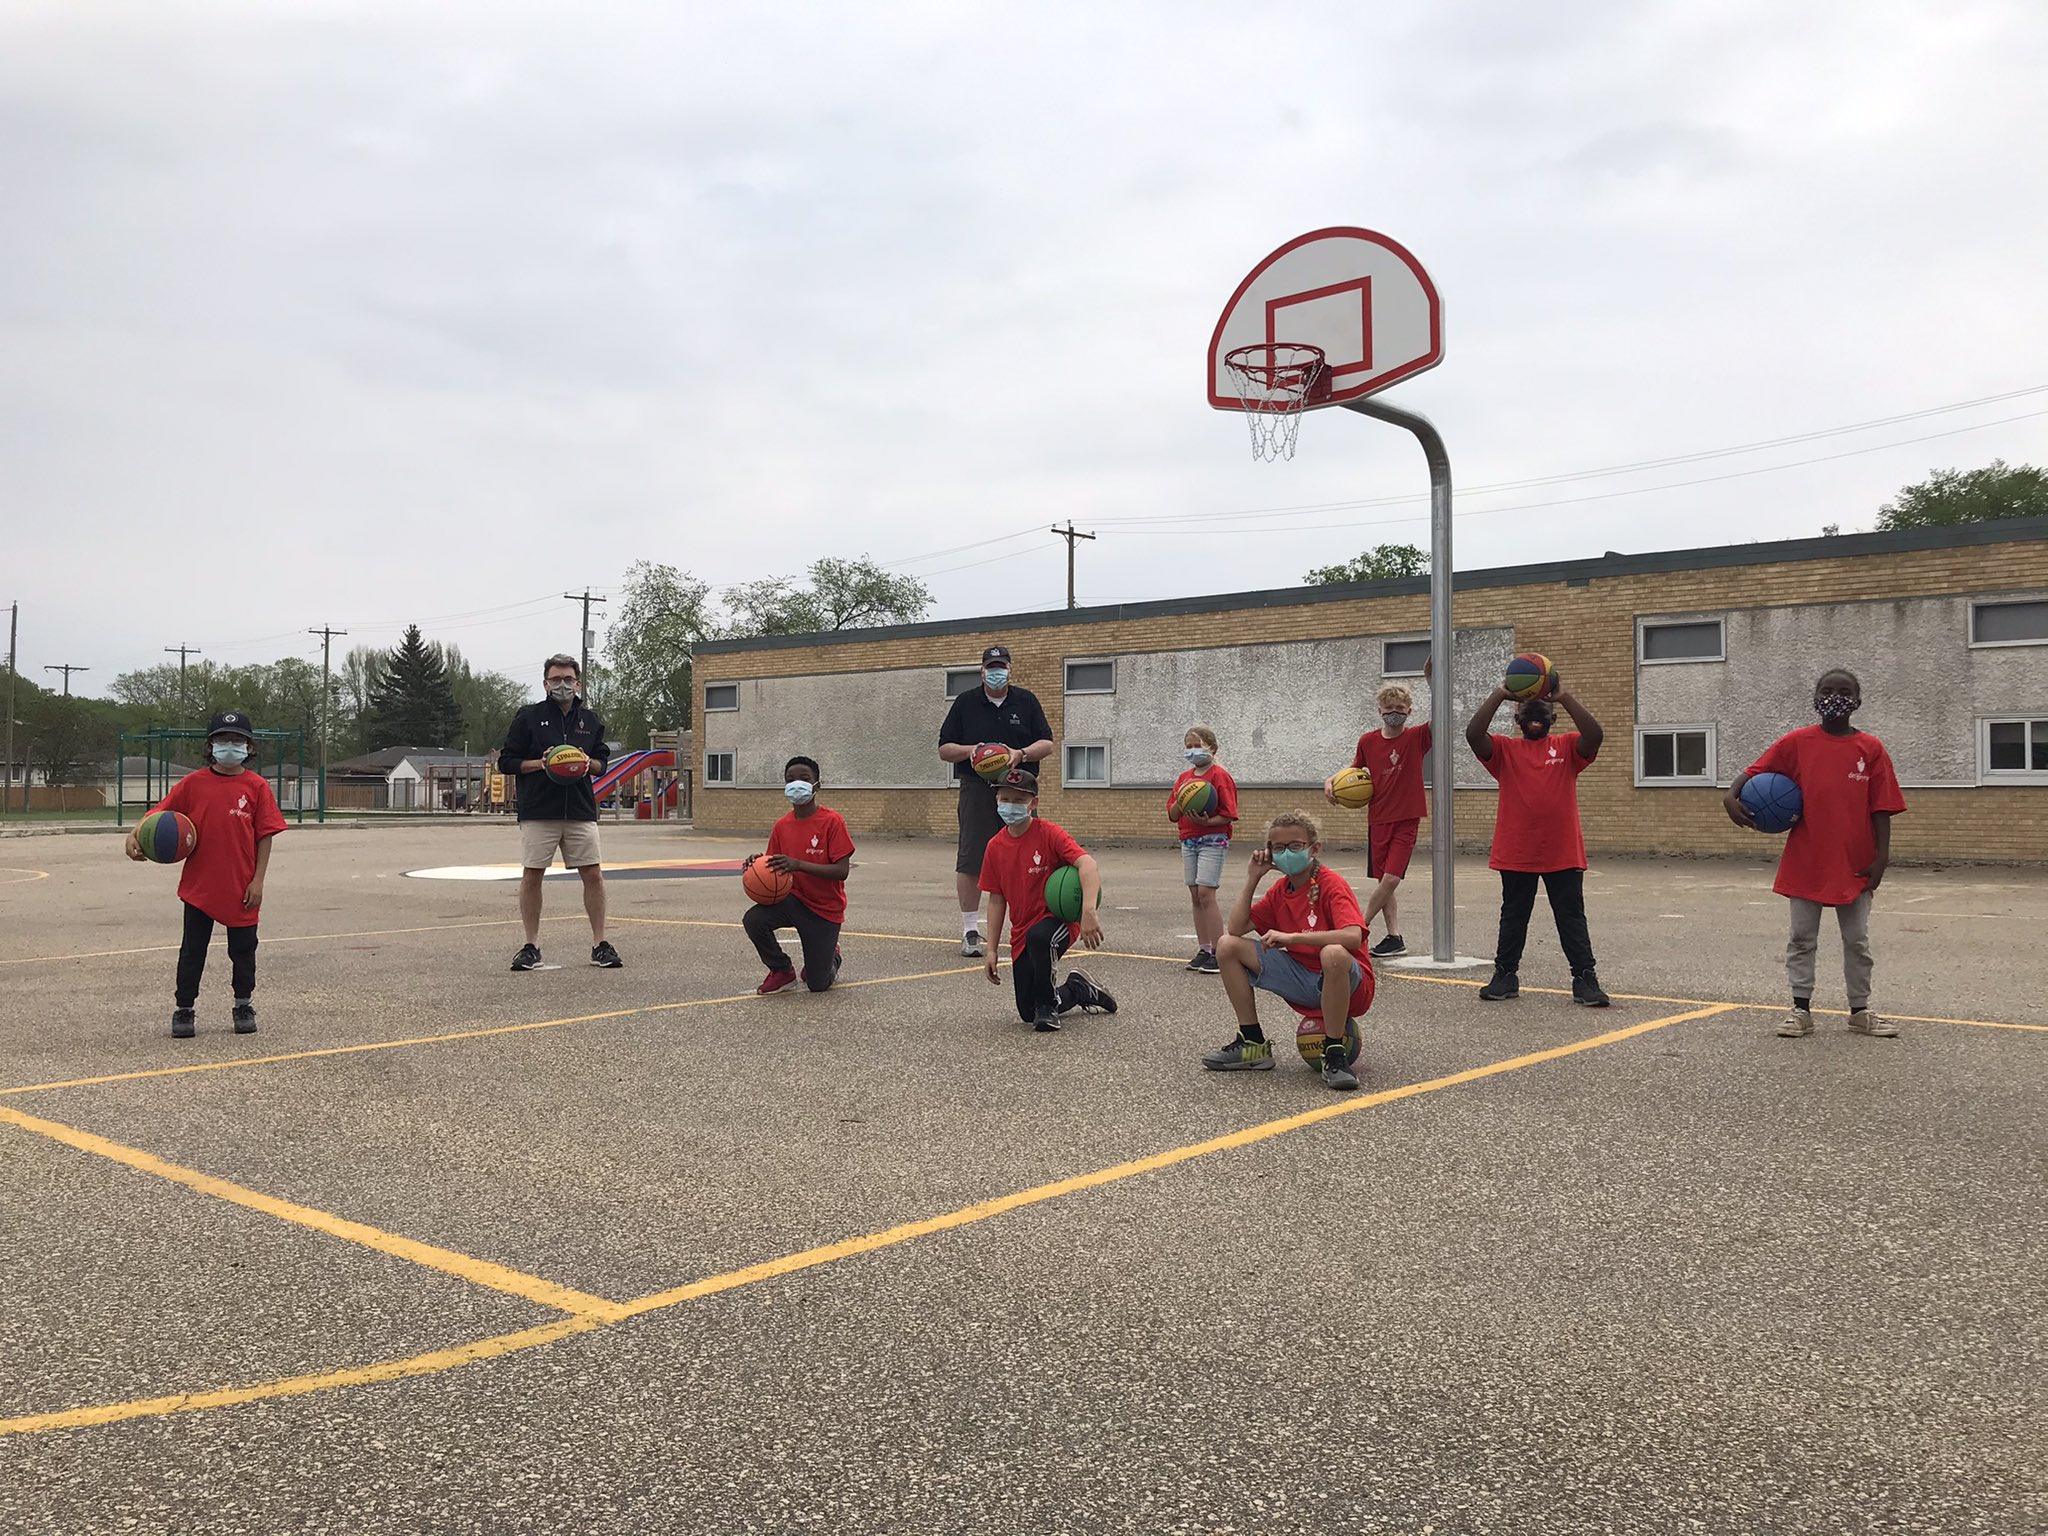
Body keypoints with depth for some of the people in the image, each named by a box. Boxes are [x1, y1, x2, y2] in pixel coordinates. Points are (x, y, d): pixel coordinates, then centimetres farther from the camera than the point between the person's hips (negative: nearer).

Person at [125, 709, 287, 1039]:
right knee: (192, 951, 8)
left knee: (243, 950, 11)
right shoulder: (193, 783, 0)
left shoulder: (256, 786, -3)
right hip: (199, 886, 1)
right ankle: (184, 1010, 19)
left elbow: (265, 836, -3)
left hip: (242, 889, 0)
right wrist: (135, 836, -20)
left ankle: (244, 1006, 26)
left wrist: (258, 880, -7)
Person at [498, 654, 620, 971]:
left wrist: (588, 763, -3)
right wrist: (540, 763, -13)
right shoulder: (528, 718, 2)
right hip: (537, 812, -2)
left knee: (593, 875, -1)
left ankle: (600, 944, 9)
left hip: (581, 812, 2)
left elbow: (602, 761, 19)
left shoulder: (590, 721, 12)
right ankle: (531, 946, 11)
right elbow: (507, 761, 3)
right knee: (531, 876, -1)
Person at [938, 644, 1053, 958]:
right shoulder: (965, 703, 8)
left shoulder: (1026, 701, 10)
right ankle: (970, 931, 5)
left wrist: (1021, 754, -12)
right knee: (970, 862, -4)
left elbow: (1047, 744, 7)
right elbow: (944, 749, 9)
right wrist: (969, 751, -11)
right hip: (976, 789, -1)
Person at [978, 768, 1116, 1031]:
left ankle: (1047, 1004, -14)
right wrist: (992, 951, 5)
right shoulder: (995, 846, 3)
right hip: (1022, 935, 6)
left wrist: (1089, 911, -44)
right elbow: (996, 900, 9)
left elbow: (1086, 863, -28)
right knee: (1027, 1014, 1)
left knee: (1038, 937, -42)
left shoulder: (1049, 833, -13)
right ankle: (1079, 990, 32)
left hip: (1058, 919, -5)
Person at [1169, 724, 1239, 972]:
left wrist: (1207, 822, -26)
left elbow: (1229, 815, -11)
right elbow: (1172, 815, 12)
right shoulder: (1184, 777, 13)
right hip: (1188, 841, 7)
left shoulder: (1220, 775, -7)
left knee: (1205, 894, -13)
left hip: (1213, 839, -7)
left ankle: (1218, 952, -9)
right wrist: (1180, 801, -8)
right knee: (1195, 896, 7)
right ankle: (1203, 950, 14)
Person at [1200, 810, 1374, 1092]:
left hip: (1349, 985, -7)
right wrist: (1252, 878, -4)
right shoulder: (1280, 891, 6)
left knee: (1333, 954, -43)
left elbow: (1353, 937, -33)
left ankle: (1335, 1055, -24)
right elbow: (1237, 928, 1)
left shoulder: (1332, 884, -15)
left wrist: (1291, 937, -35)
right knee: (1228, 946, -3)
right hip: (1302, 981, 7)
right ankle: (1253, 1045, 3)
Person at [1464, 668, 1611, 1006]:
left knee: (1572, 918, 5)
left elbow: (1595, 734, -15)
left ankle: (1585, 979, 10)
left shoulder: (1568, 747, 5)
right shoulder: (1504, 749, 4)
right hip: (1515, 854, 1)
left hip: (1563, 854, -1)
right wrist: (1499, 694, -17)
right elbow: (1473, 733, -14)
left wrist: (1564, 696, -19)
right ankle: (1505, 975, 21)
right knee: (1513, 918, 12)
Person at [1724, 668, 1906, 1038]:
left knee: (1857, 941, 10)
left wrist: (1881, 856, -5)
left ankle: (1860, 1011, 22)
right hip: (1805, 863, 0)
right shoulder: (1796, 743, -1)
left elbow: (1881, 809, -1)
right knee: (1802, 938, 6)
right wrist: (1731, 796, -21)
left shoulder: (1871, 749, -1)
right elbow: (1755, 771, -1)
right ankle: (1801, 1010, 14)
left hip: (1855, 865, 0)